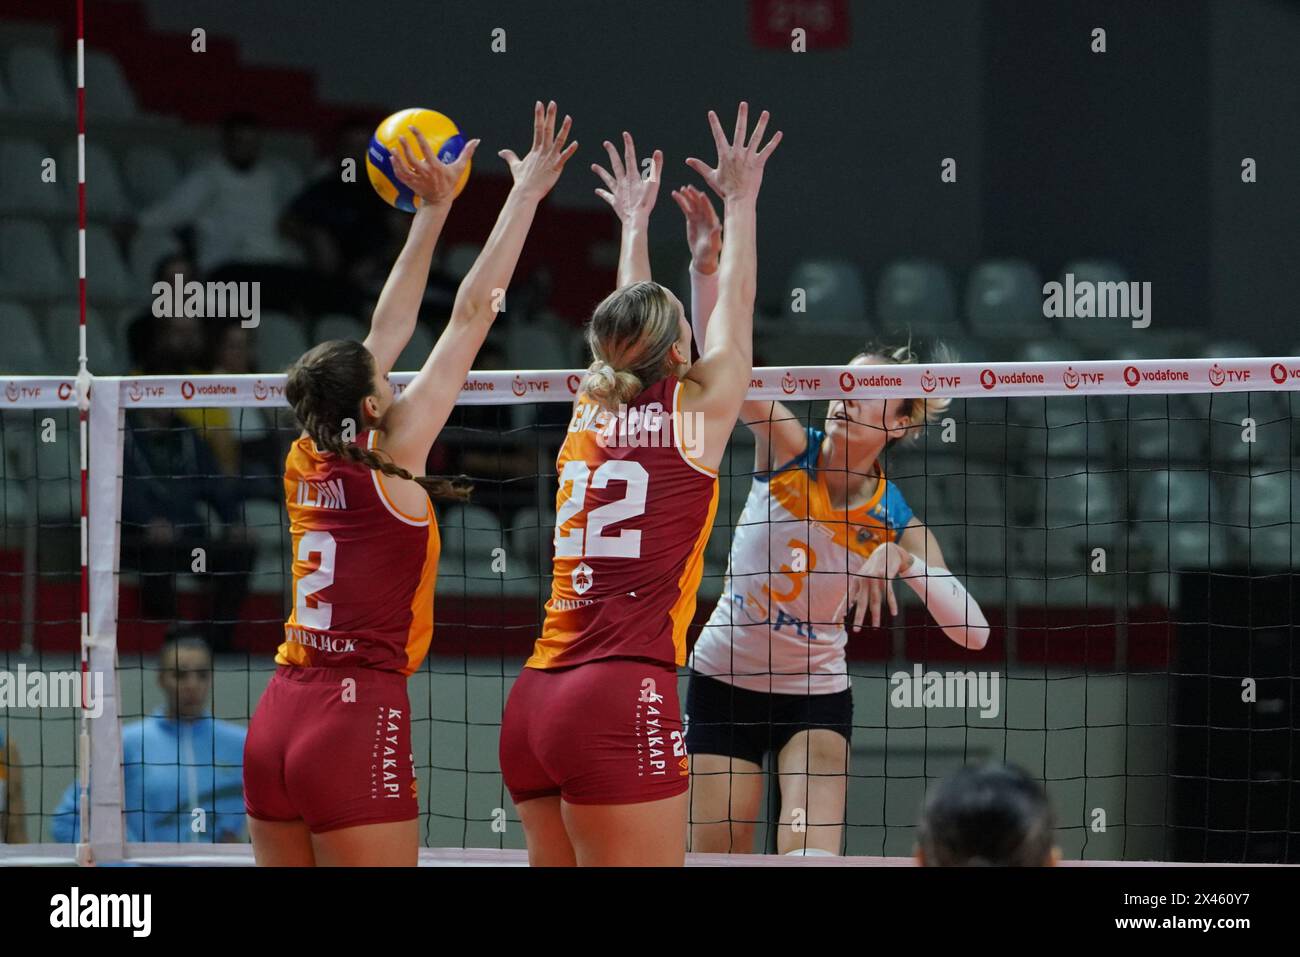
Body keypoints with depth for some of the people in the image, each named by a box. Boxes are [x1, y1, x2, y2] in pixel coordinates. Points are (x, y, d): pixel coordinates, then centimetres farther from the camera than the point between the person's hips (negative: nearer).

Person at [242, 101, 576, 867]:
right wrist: (527, 194, 3)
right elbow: (472, 313, -3)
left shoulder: (308, 464, 9)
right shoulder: (389, 458, -6)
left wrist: (434, 210, 26)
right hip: (359, 717, -7)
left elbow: (389, 330, 20)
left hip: (277, 722, 7)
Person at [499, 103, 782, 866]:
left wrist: (636, 224, 48)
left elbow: (629, 323, 34)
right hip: (623, 700, -7)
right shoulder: (694, 416, 1)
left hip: (536, 703, 7)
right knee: (638, 858, -9)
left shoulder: (592, 415, 15)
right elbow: (736, 307, 15)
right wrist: (741, 204, 27)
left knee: (558, 865, 11)